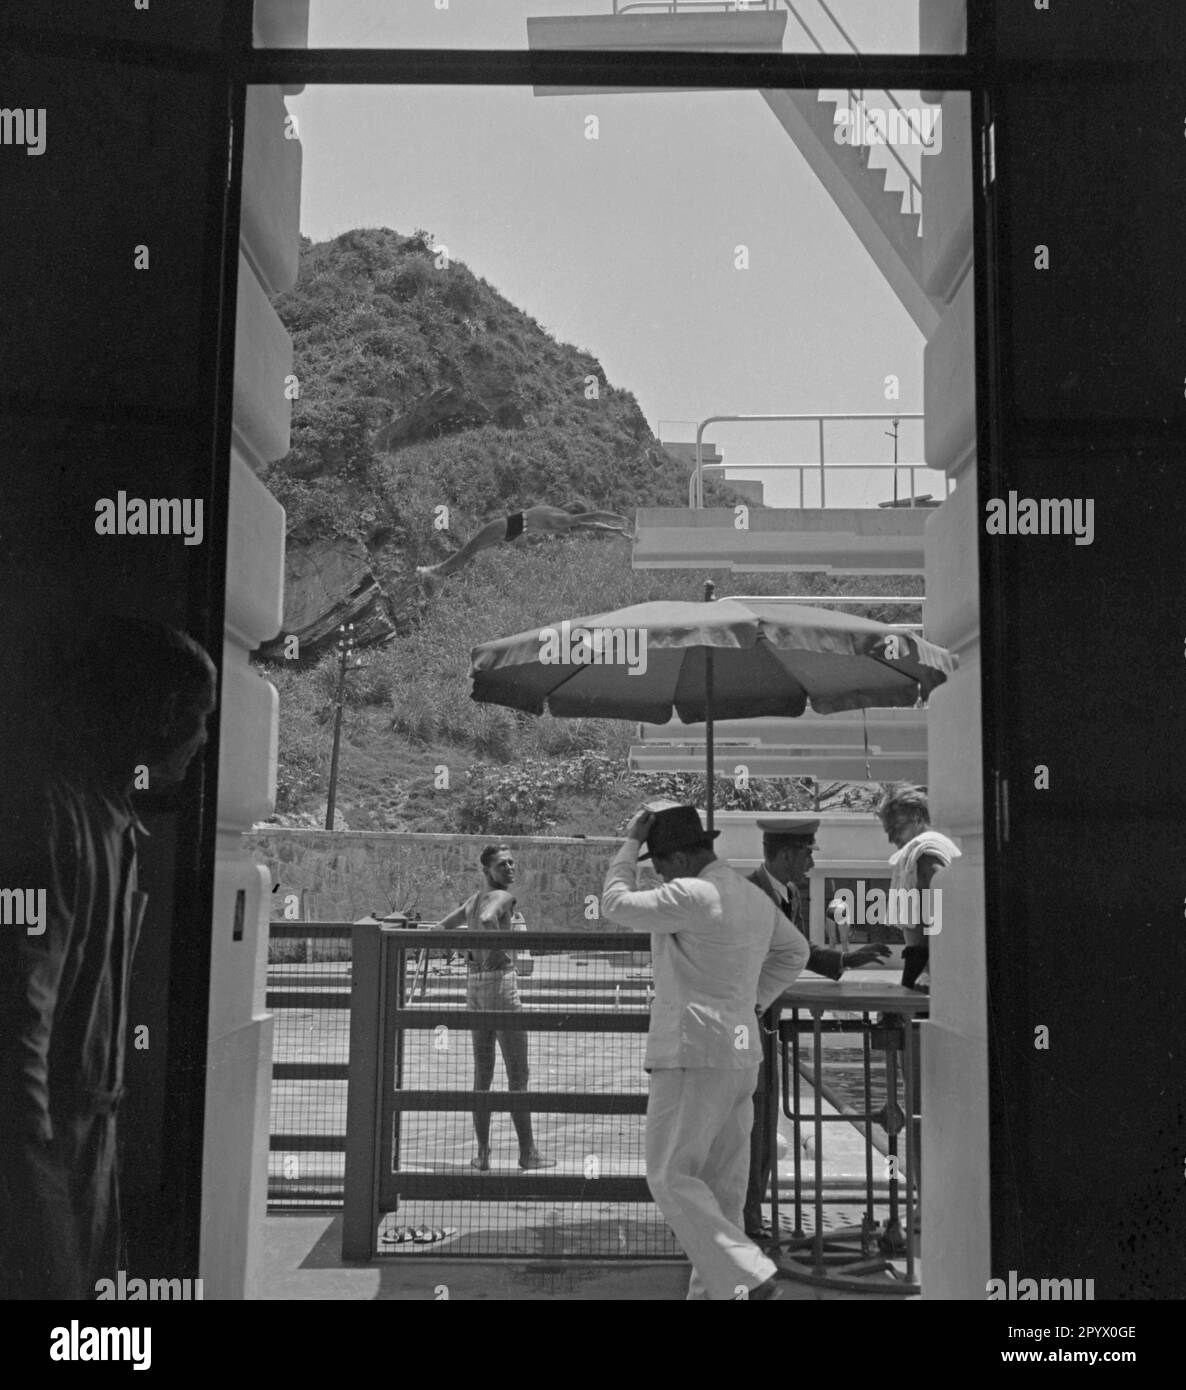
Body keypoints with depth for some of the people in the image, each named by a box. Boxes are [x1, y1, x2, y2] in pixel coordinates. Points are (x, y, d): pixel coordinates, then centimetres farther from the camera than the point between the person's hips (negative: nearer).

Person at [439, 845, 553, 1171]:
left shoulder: (473, 899, 12)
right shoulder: (503, 897, -12)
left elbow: (442, 927, 22)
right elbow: (487, 920, -33)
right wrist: (499, 949, -17)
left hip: (474, 985, 8)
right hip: (501, 982, -8)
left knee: (482, 1077, 11)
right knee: (518, 1076, 1)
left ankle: (482, 1153, 12)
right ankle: (527, 1152, 7)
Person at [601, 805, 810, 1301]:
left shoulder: (691, 896, -16)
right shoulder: (755, 898, 12)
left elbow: (615, 904, -6)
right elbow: (794, 952, 27)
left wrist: (631, 842, 3)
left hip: (693, 1055, -9)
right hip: (741, 1051, 9)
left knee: (670, 1177, -3)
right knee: (722, 1185, 11)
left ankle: (752, 1279, -10)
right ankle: (709, 1291, 17)